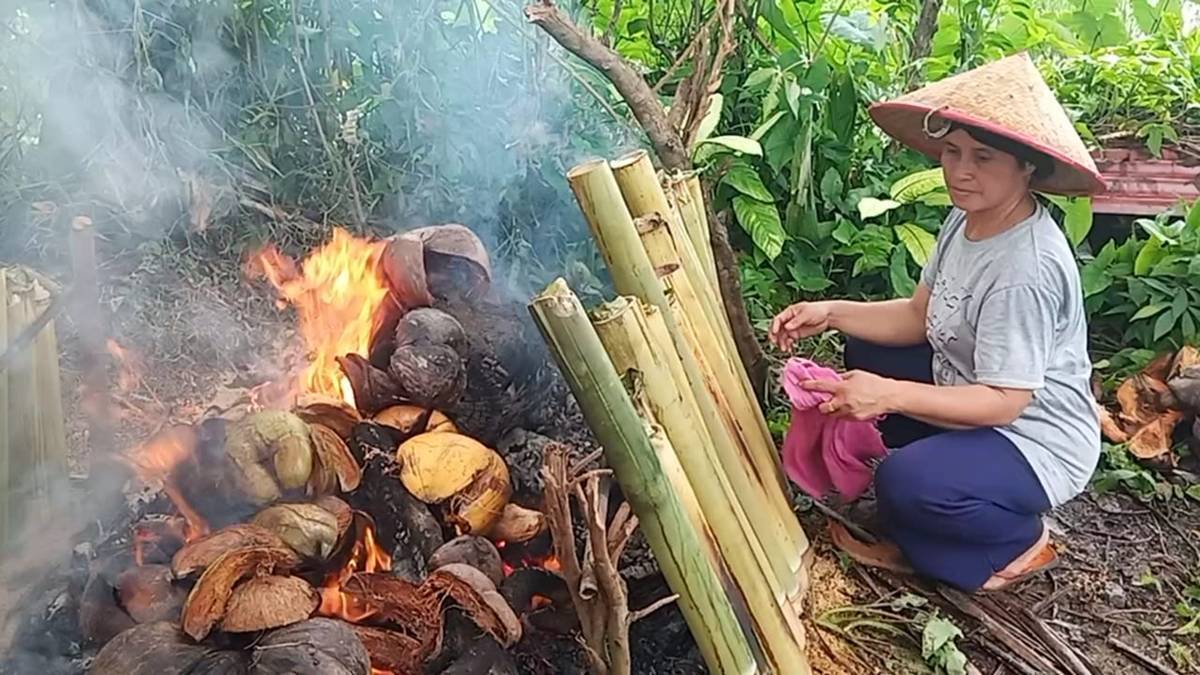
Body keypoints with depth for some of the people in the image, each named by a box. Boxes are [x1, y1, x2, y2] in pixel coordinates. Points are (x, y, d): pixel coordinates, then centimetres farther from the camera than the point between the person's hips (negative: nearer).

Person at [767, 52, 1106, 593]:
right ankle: (932, 485, 9)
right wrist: (832, 313, -10)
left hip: (1036, 441, -9)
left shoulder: (1026, 269, -31)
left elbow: (1003, 402, -30)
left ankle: (1016, 542, 1)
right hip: (966, 390, 10)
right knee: (866, 349, 11)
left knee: (904, 483, -32)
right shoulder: (967, 218, -3)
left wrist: (889, 394, -41)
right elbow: (919, 316, 3)